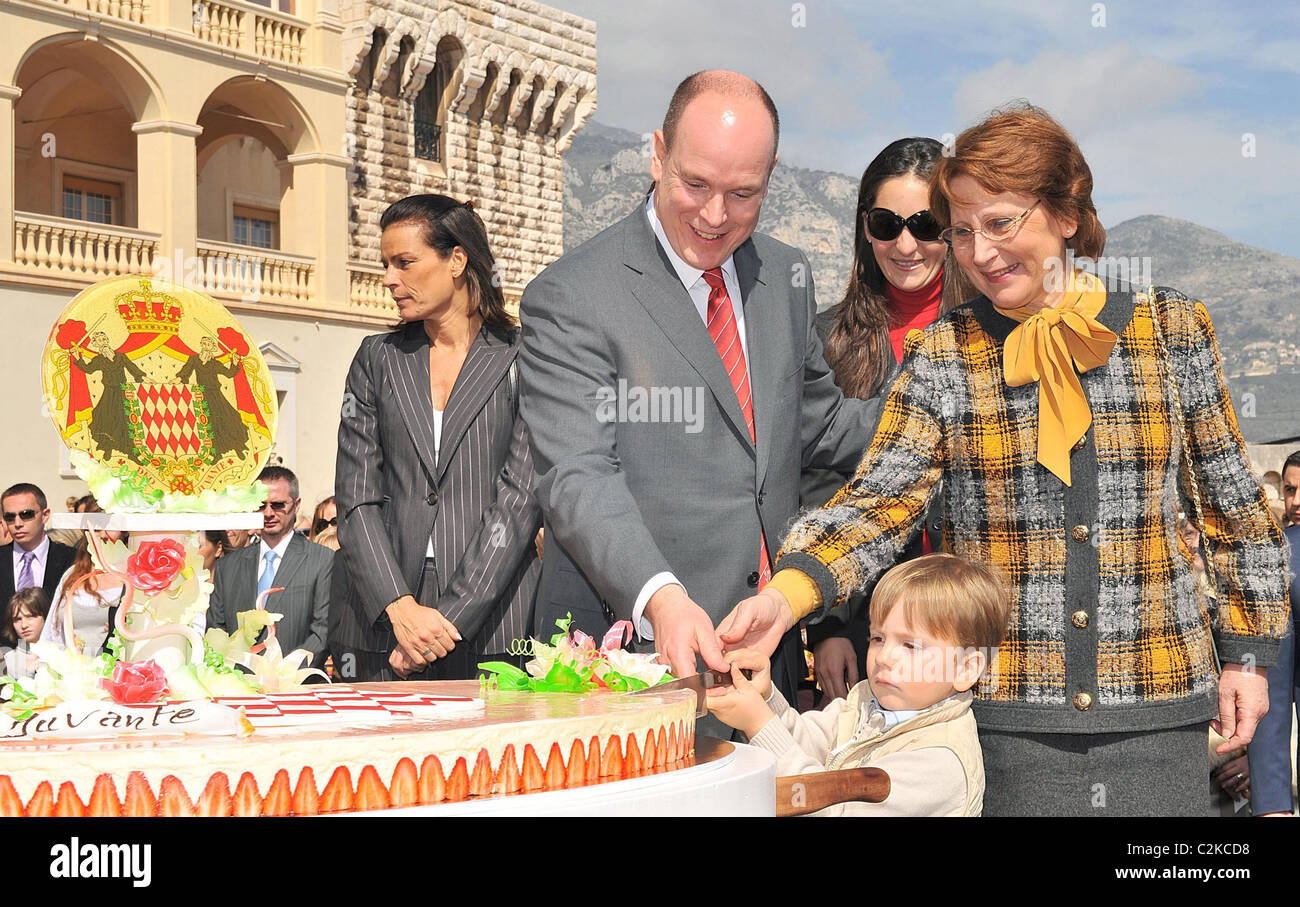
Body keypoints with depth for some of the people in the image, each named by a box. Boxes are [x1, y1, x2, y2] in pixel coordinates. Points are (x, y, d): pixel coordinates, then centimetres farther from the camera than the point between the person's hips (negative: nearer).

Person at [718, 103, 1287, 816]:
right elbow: (878, 502, -9)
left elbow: (1233, 502, 9)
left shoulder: (1172, 329, 2)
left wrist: (1248, 653, 7)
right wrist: (786, 594, -26)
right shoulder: (943, 356, 0)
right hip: (1004, 712, 0)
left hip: (1155, 703, 1)